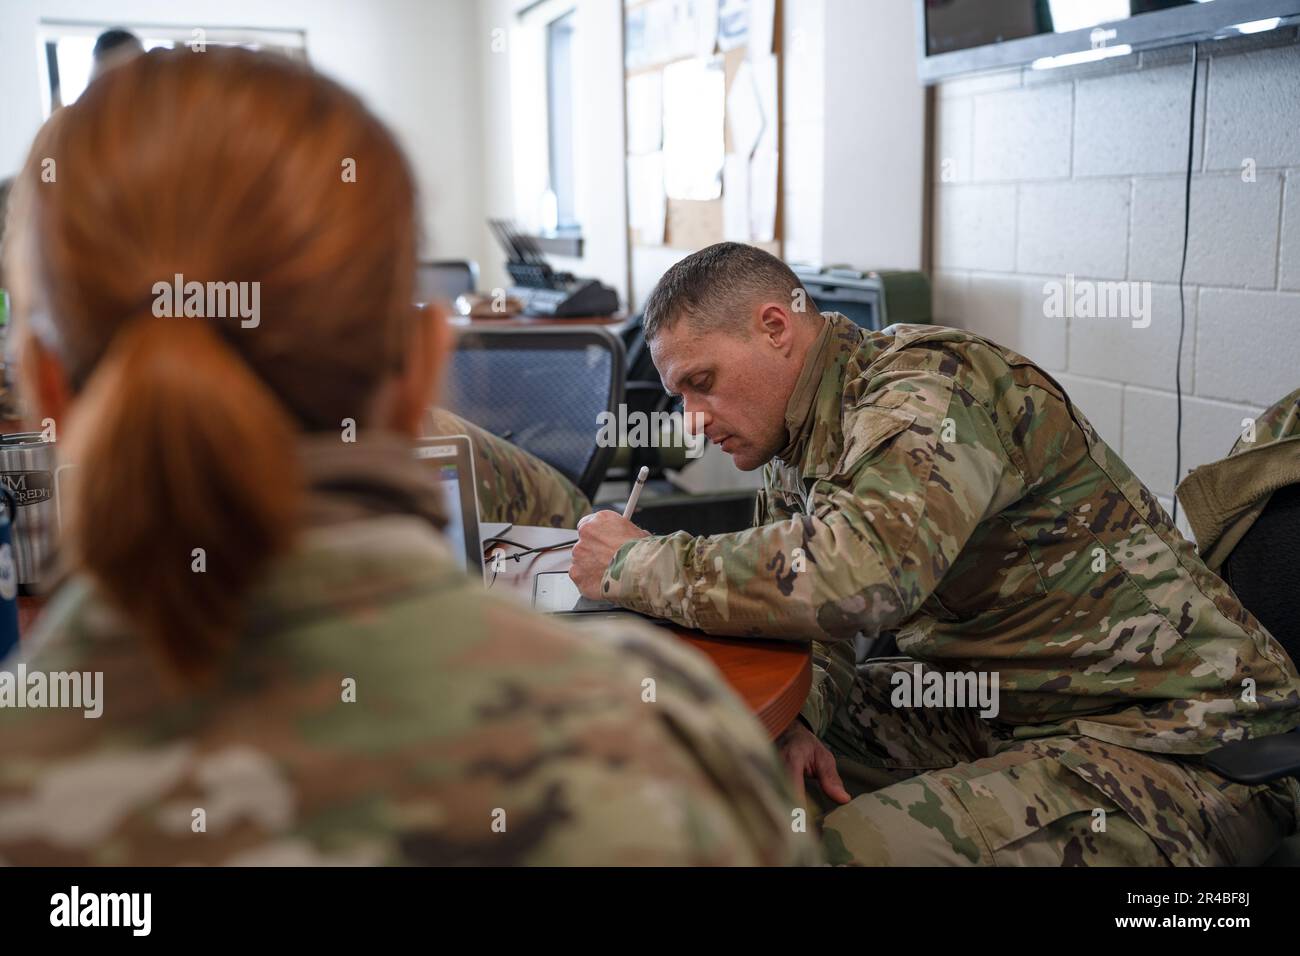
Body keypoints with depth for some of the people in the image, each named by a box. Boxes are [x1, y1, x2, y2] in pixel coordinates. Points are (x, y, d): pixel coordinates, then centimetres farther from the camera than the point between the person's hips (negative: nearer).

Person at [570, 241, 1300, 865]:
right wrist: (799, 720, -10)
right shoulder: (799, 449, 8)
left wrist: (635, 565, -24)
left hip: (1167, 743, -8)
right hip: (1001, 713, 9)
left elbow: (854, 577, -38)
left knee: (847, 847, -25)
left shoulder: (930, 384, -21)